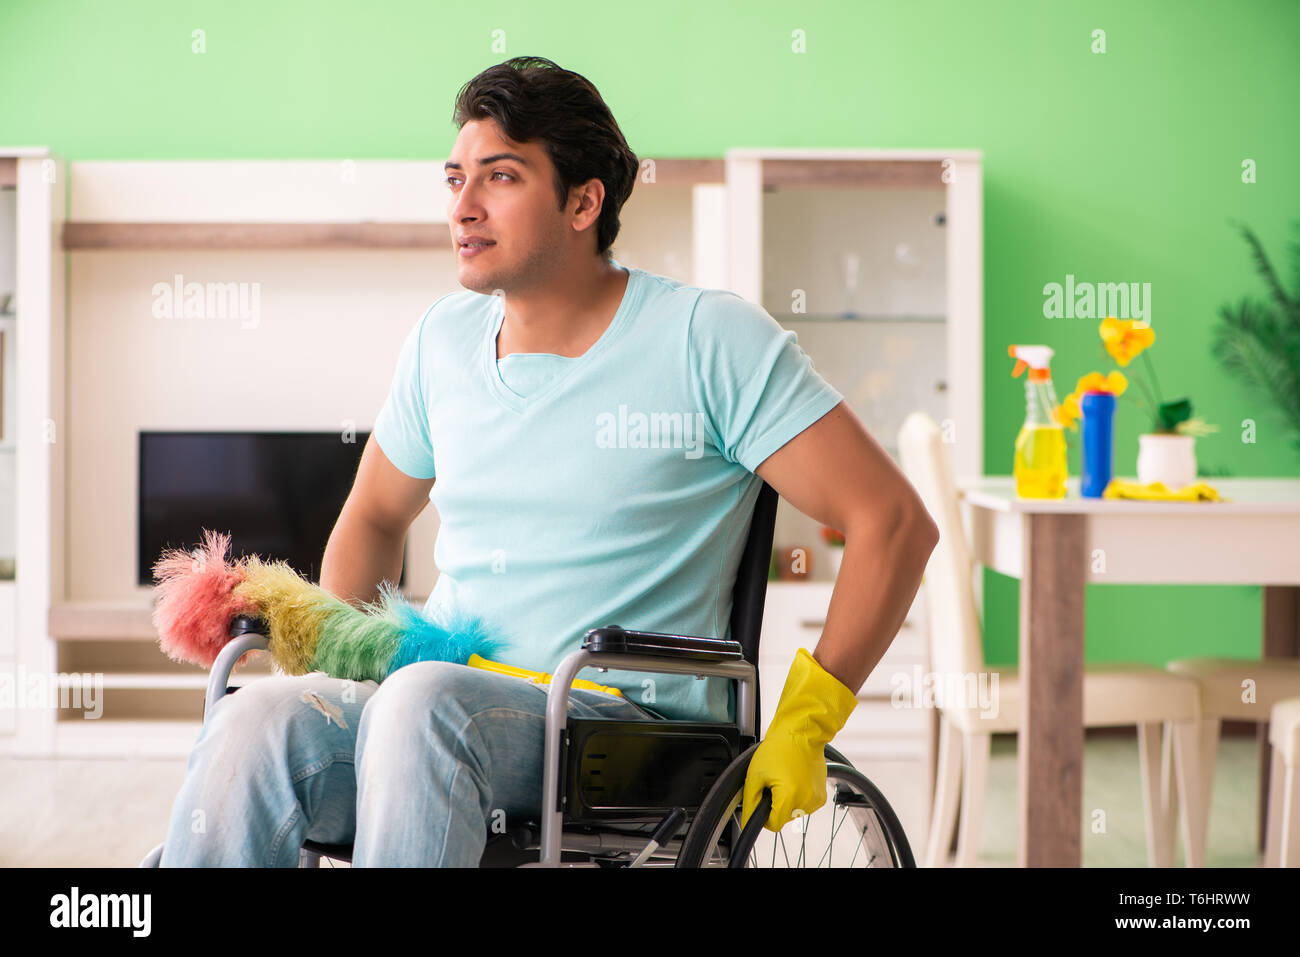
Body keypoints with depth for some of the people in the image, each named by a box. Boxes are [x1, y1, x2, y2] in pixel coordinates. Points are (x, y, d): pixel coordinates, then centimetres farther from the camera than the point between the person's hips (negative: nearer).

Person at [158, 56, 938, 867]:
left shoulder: (708, 338, -4)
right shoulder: (444, 338, 13)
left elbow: (894, 521, -6)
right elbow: (374, 516, 29)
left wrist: (803, 726, -11)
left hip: (624, 720, -4)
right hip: (444, 692, 5)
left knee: (424, 703, -36)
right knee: (255, 722, -26)